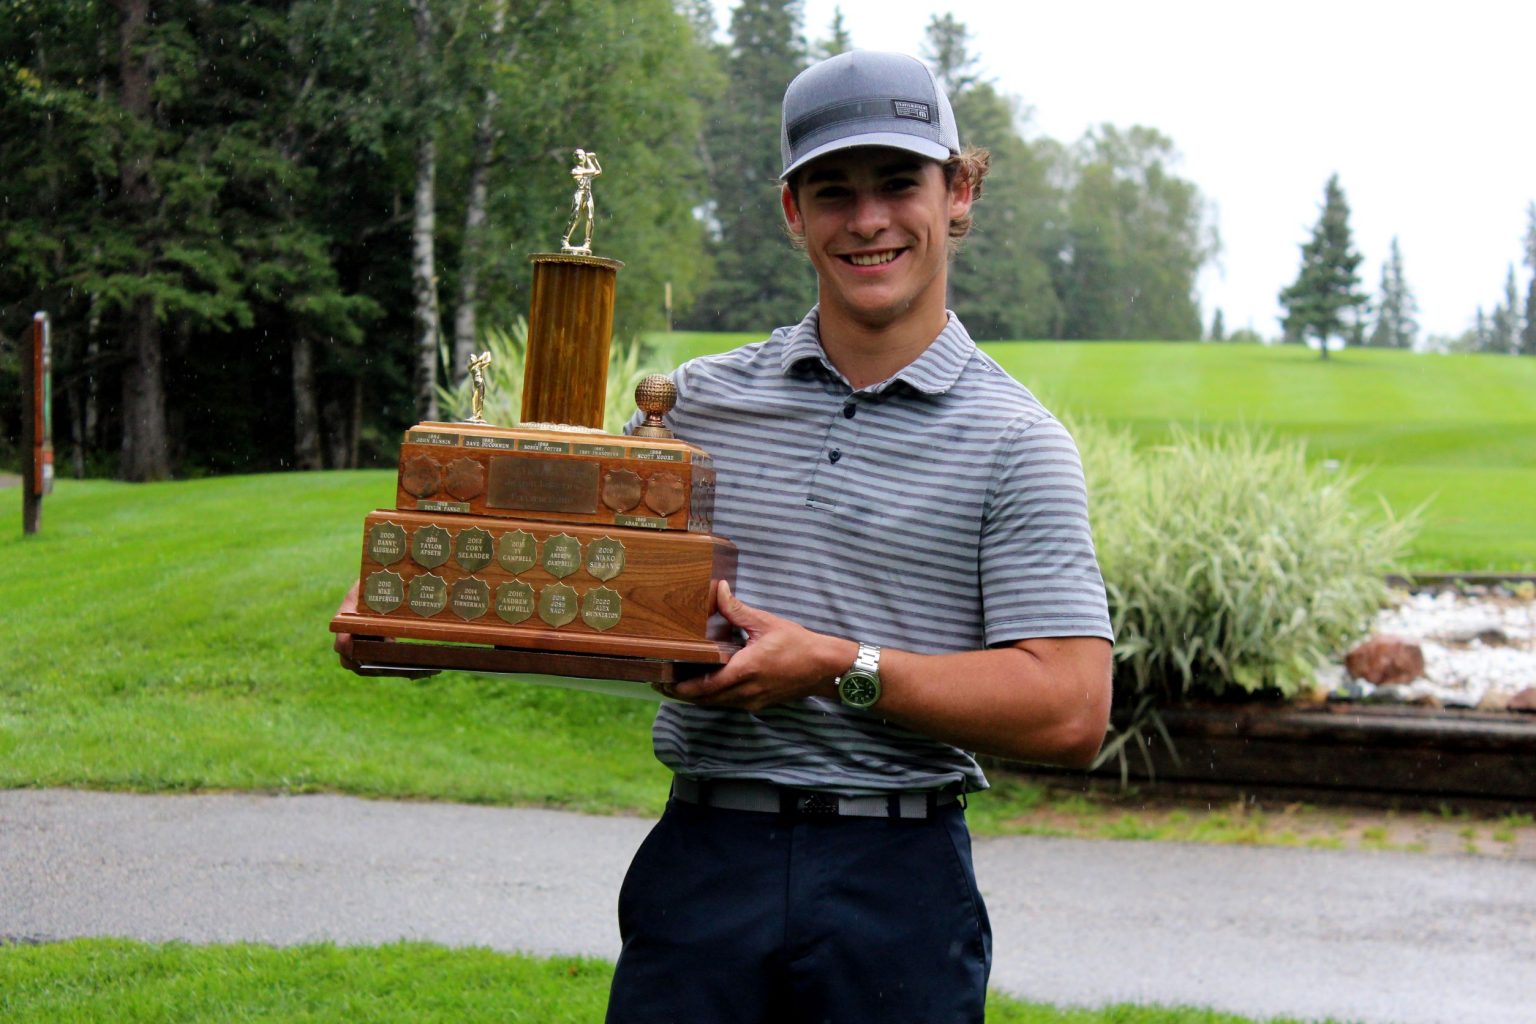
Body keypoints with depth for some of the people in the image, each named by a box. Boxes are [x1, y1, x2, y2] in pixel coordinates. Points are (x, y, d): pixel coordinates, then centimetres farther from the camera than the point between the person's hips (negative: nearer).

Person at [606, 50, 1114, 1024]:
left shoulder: (1014, 440, -2)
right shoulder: (700, 400, 9)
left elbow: (1071, 710, -9)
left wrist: (839, 669, -15)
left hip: (900, 878, -2)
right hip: (701, 861, 2)